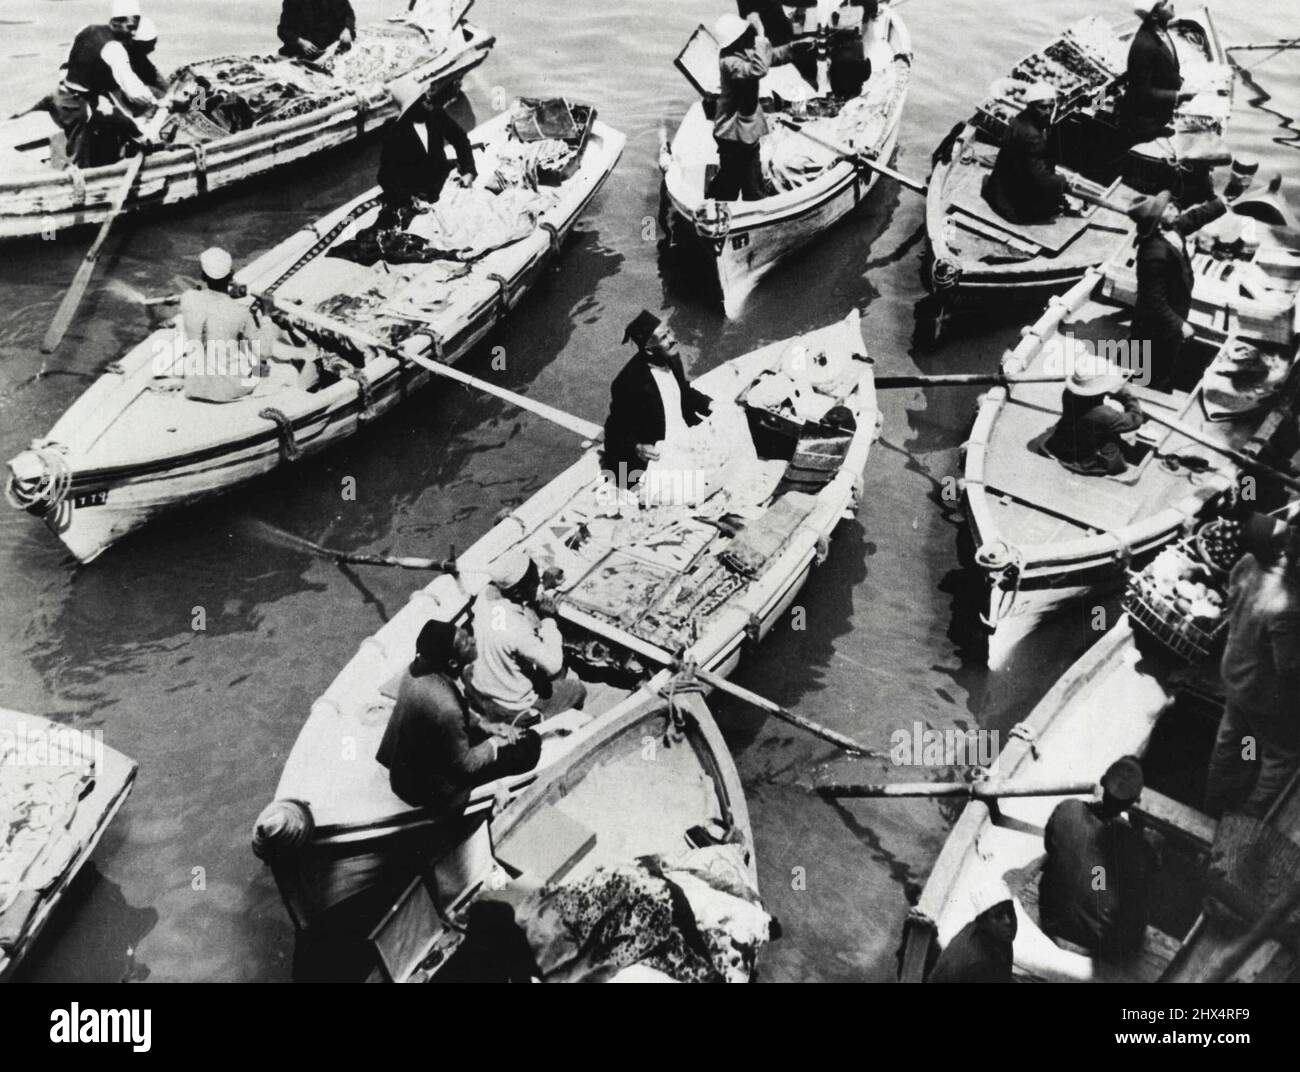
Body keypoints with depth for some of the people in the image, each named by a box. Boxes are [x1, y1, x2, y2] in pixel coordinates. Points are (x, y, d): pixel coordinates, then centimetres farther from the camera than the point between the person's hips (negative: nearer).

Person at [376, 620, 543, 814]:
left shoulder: (419, 666, -15)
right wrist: (493, 744, -7)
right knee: (529, 746, -3)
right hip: (430, 786, -8)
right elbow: (463, 764, -22)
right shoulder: (445, 708, -39)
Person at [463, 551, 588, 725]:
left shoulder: (487, 592, -17)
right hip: (511, 709, -6)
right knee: (577, 688, 14)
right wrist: (549, 619, -19)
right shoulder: (518, 631, -38)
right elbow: (553, 665, -26)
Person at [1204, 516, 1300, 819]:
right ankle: (1253, 818, 37)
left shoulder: (1248, 563, -19)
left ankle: (1216, 802, 52)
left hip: (1235, 672, 7)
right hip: (1265, 694, -7)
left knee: (1230, 738, 29)